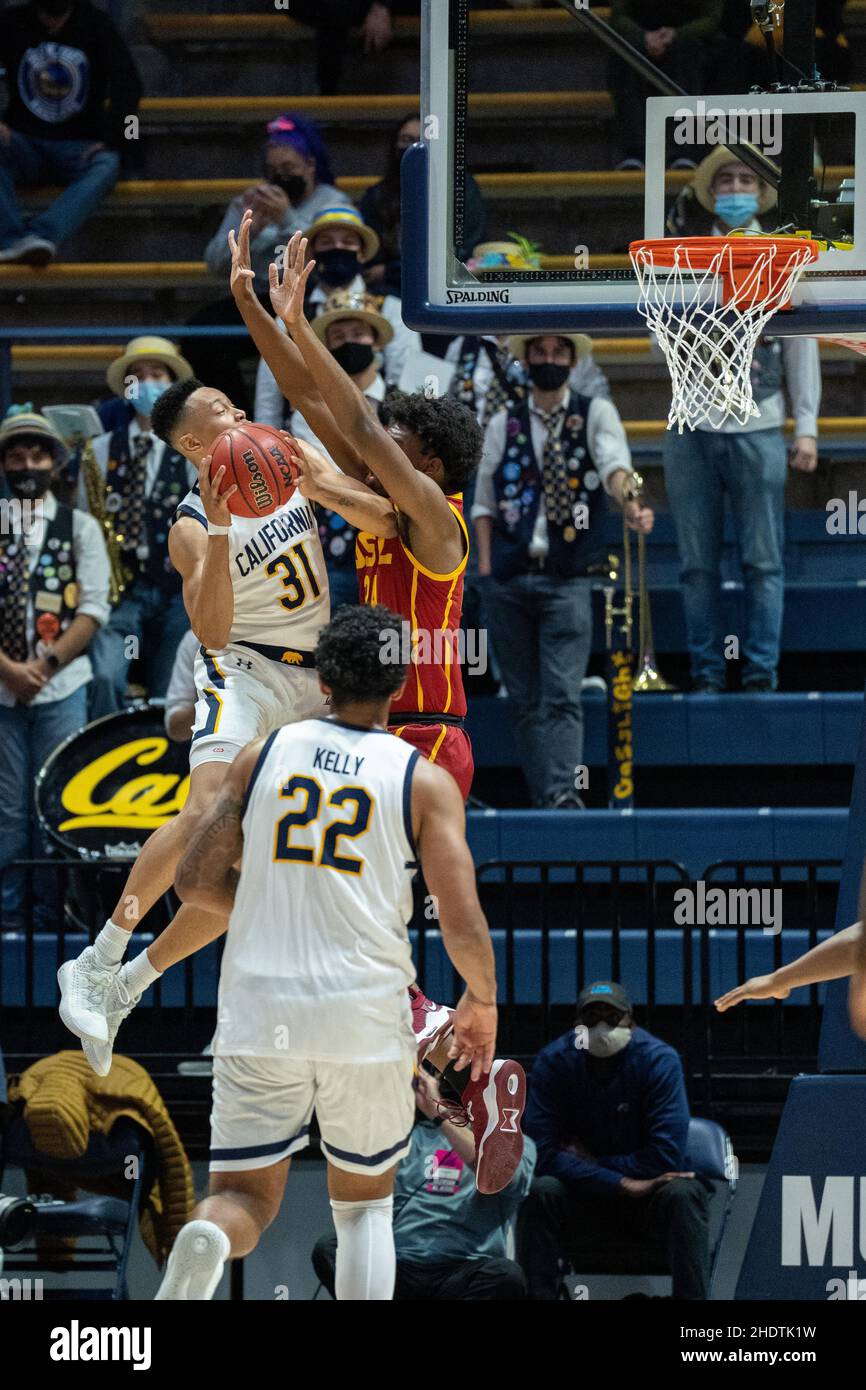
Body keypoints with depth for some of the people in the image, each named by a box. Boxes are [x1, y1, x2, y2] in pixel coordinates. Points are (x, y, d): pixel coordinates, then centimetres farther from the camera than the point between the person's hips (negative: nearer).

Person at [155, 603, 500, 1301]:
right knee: (365, 1201, 18)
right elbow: (463, 921, -7)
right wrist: (482, 1001, 11)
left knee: (244, 1198, 5)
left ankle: (203, 1244, -30)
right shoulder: (426, 781, -1)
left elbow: (195, 882, 7)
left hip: (259, 1008, 1)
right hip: (366, 1013, -1)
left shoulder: (262, 756, 6)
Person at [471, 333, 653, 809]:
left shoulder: (595, 414, 5)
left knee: (562, 695, -14)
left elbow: (613, 462, -14)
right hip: (509, 577, 3)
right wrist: (486, 563, 1)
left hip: (566, 578, -3)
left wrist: (629, 504, -35)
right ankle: (541, 799, 5)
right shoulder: (504, 424, 11)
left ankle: (564, 794, -23)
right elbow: (484, 500, 14)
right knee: (525, 699, 3)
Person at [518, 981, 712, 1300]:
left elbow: (667, 1155, -21)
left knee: (683, 1193, -33)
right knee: (541, 1192, -29)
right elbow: (545, 1154, -19)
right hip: (581, 1203, 1)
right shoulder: (554, 1061, -11)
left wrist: (593, 1163, -16)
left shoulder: (659, 1059, -14)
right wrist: (624, 1184, -25)